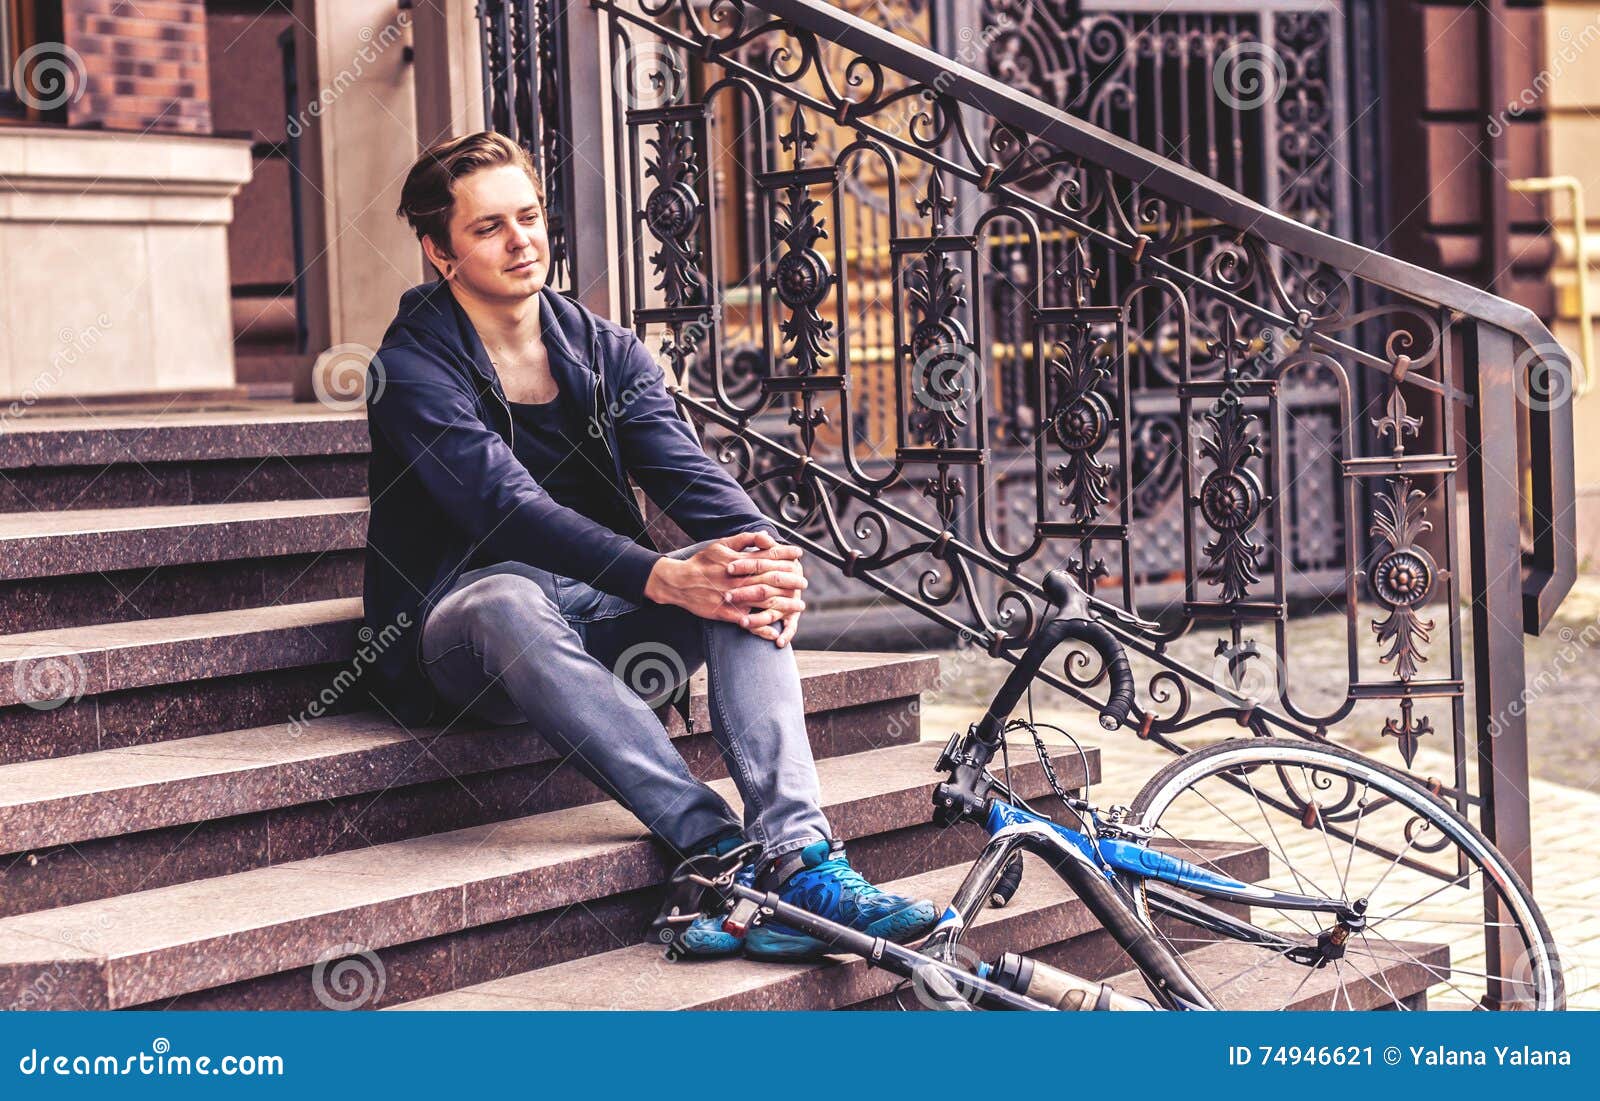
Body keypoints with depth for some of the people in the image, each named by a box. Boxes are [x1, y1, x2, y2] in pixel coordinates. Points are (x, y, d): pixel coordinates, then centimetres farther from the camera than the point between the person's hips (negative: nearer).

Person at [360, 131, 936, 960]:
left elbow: (689, 475, -5)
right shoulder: (413, 369, -7)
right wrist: (658, 577, -38)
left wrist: (769, 558, -28)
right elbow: (511, 506, -23)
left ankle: (796, 852, -40)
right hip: (467, 642, -5)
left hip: (596, 625, 5)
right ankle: (716, 849, -48)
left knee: (739, 580, -24)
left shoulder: (606, 352, 11)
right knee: (509, 595, -40)